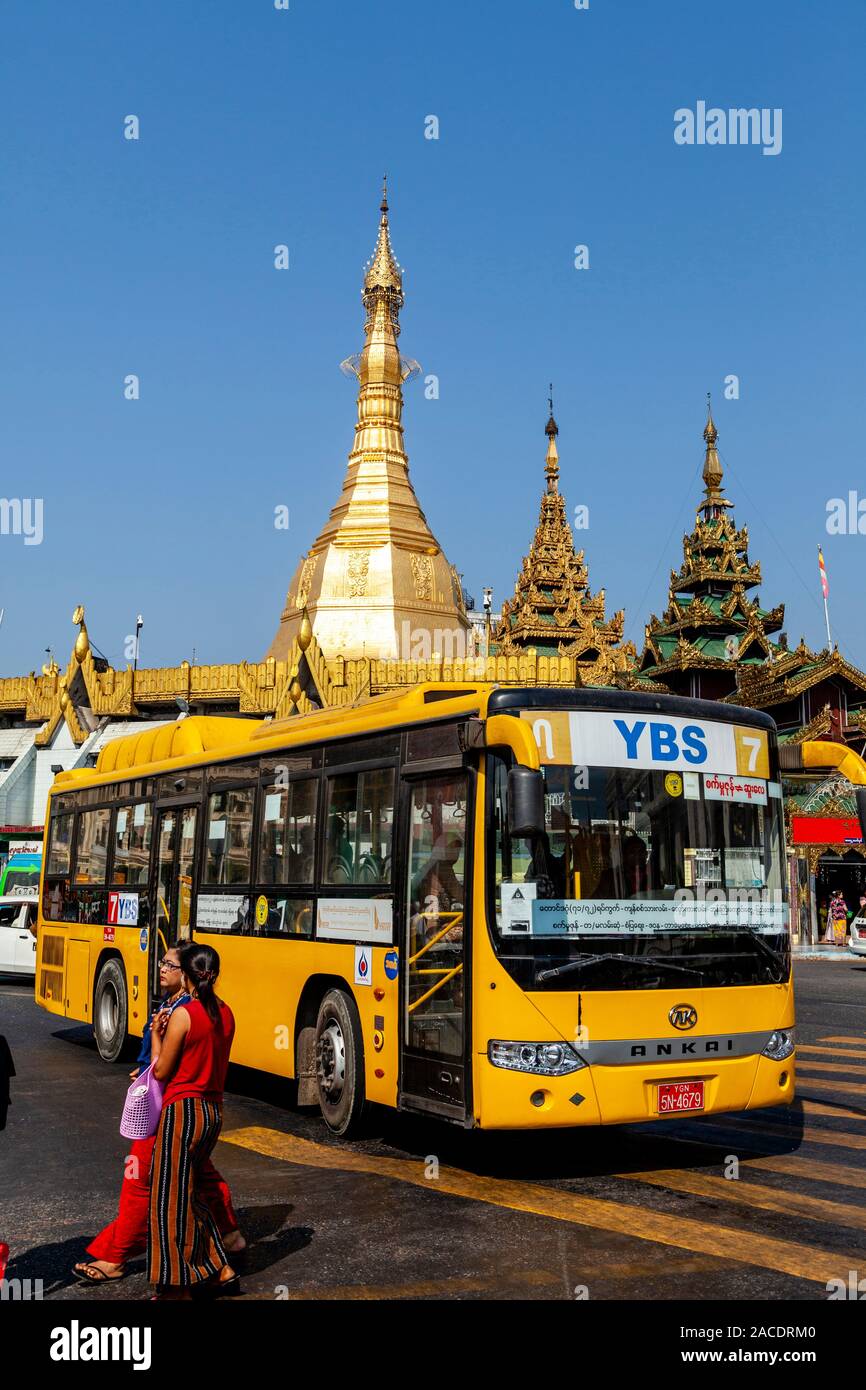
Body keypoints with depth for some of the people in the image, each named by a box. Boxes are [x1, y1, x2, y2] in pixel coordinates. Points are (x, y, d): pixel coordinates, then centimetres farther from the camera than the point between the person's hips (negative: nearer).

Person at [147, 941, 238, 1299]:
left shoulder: (182, 1015, -16)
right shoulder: (225, 1014, 5)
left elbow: (161, 1072, -10)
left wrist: (156, 1035, 3)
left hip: (183, 1110, -7)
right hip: (214, 1110, 7)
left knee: (172, 1198, 4)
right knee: (191, 1193, 21)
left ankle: (178, 1287, 10)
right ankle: (221, 1269, 23)